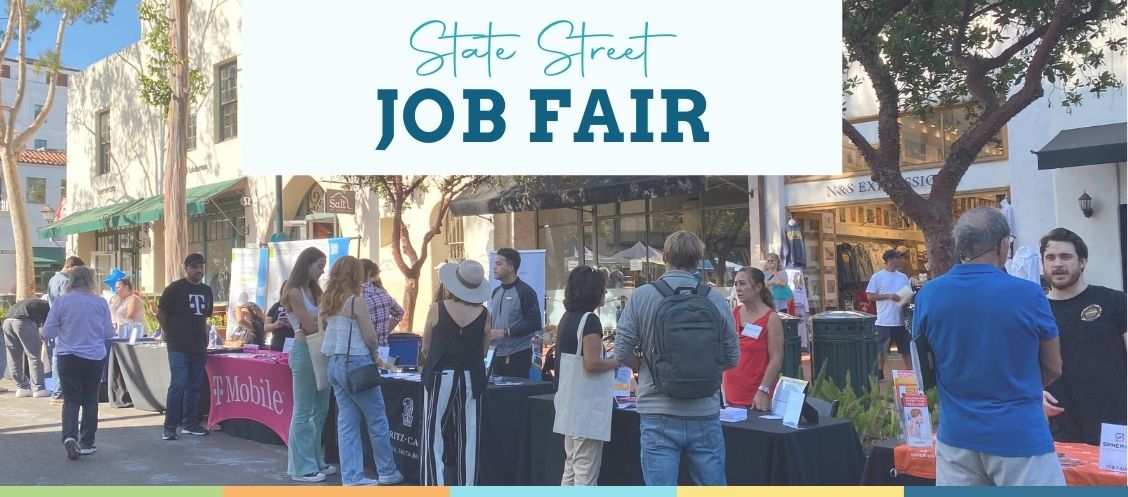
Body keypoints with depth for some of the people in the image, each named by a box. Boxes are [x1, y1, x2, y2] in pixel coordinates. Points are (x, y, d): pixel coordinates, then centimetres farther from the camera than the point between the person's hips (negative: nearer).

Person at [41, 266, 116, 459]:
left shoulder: (61, 301, -7)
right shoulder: (100, 302, -5)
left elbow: (48, 332, -3)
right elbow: (109, 332, 1)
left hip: (68, 358, 0)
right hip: (95, 357, 1)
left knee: (71, 399, 8)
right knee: (90, 400, 12)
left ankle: (70, 436, -14)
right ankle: (86, 443, 14)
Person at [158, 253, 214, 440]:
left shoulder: (206, 291, 13)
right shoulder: (175, 288, -5)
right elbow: (160, 314, -3)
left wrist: (203, 334, 13)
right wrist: (172, 333, -1)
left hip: (199, 347, 6)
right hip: (178, 347, -6)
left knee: (194, 386, 10)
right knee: (178, 386, -10)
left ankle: (190, 423, 19)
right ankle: (170, 427, -4)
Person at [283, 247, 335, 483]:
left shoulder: (314, 290, 16)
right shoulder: (294, 292, -9)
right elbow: (310, 327, -13)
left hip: (319, 351, 9)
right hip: (304, 351, -9)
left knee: (320, 410, 12)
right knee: (304, 412, -4)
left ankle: (316, 461, 21)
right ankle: (301, 468, 2)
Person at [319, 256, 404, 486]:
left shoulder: (328, 303, 9)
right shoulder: (355, 301, -12)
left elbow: (327, 330, 14)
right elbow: (371, 337, -12)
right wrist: (375, 357, 8)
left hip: (334, 363, 7)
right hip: (355, 364, -7)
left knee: (347, 421, 8)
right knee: (377, 420, 5)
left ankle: (352, 477, 7)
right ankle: (388, 473, 14)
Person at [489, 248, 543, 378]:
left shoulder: (525, 292, -8)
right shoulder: (496, 292, 15)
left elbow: (535, 323, -15)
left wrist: (505, 332, -18)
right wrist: (489, 332, 4)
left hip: (518, 355, -7)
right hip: (498, 353, 7)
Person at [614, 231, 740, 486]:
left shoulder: (641, 297, -6)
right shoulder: (715, 300, -2)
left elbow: (622, 351, -5)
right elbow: (732, 358, 4)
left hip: (658, 415, -1)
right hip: (705, 415, 2)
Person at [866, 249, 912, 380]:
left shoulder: (903, 277, 11)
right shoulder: (877, 277, -3)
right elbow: (870, 296, -6)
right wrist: (889, 296, -16)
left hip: (901, 321, 4)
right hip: (884, 321, -4)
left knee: (907, 349, 7)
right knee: (882, 350, 6)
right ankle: (880, 374, 19)